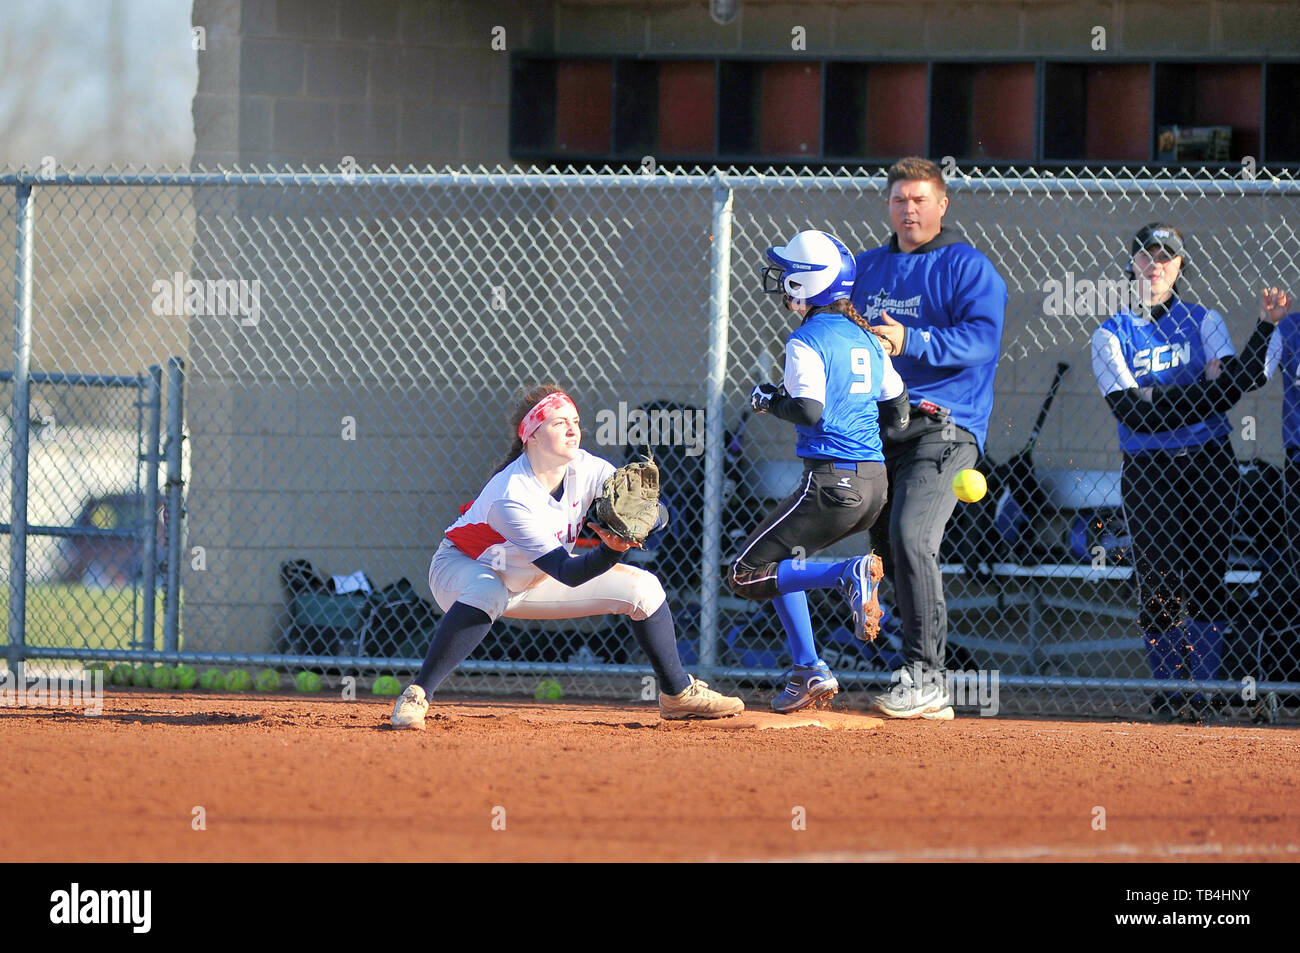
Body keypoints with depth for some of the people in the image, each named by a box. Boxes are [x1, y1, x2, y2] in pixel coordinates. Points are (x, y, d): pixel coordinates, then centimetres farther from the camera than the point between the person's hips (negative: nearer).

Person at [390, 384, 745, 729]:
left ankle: (677, 694, 17)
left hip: (533, 581, 7)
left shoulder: (584, 468, -18)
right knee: (488, 593, -44)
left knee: (643, 587, -1)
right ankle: (417, 697, -36)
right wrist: (611, 550, -56)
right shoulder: (511, 498, -35)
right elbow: (567, 572, -38)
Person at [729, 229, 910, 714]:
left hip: (831, 482, -8)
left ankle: (849, 573, -20)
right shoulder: (867, 339, 13)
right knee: (780, 562, 23)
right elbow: (898, 412, 15)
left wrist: (769, 401, -2)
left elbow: (809, 410, -20)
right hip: (875, 482, 8)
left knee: (747, 575, -1)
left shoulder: (807, 341, -10)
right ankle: (808, 671, 13)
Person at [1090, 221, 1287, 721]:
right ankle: (1168, 691, 3)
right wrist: (1201, 389, -16)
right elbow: (1132, 408, -9)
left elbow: (1233, 380, -6)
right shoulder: (1112, 335, 5)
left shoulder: (1204, 321, 10)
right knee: (1158, 585, -5)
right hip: (1146, 469, -1)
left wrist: (1265, 326, -20)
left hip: (1208, 465, 1)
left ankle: (1204, 693, -4)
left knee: (1206, 580, -6)